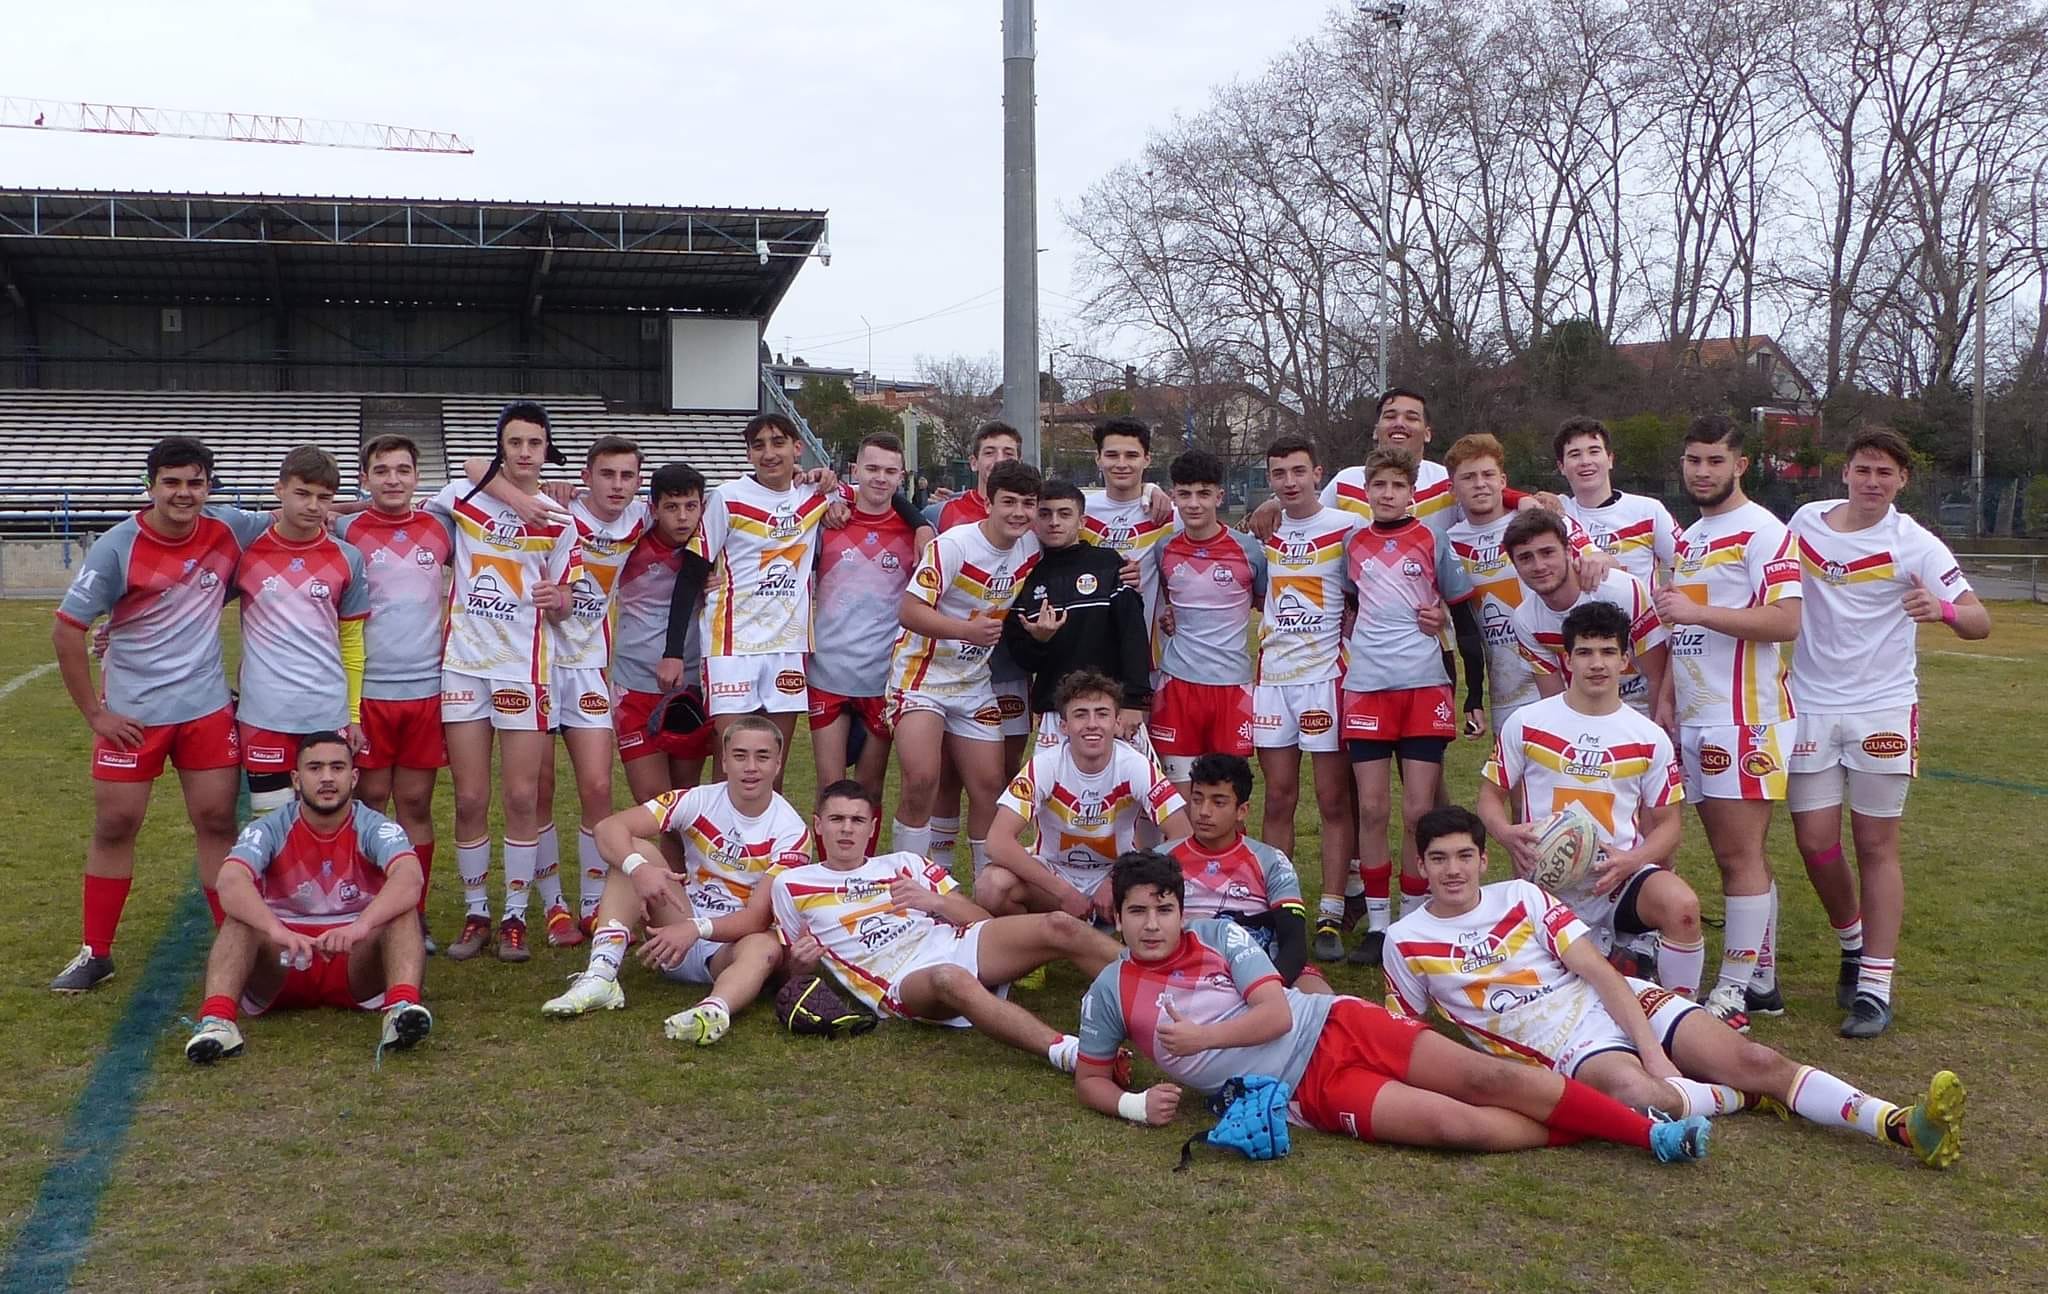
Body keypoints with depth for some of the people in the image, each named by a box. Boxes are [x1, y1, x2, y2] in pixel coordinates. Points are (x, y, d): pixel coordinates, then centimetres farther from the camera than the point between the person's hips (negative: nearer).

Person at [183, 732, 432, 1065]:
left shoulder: (375, 828, -7)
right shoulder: (270, 829, -5)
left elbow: (410, 879, -28)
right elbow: (230, 882, -26)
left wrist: (360, 926, -47)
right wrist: (277, 930, -45)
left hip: (357, 959, 0)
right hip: (284, 959, 1)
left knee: (403, 911, -27)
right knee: (240, 916, -26)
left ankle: (402, 1006, -51)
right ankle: (216, 1019, -45)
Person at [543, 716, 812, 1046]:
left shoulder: (791, 832, -11)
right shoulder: (699, 801, -6)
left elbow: (760, 916, -19)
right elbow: (609, 827, -15)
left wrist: (697, 929, -36)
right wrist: (639, 868, -36)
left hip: (735, 941, -3)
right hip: (679, 934, 3)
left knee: (766, 948, -38)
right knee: (636, 852, -18)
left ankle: (715, 1009, -69)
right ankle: (600, 976, -30)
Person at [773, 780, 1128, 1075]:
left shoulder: (905, 863, 24)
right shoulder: (791, 885, 19)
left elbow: (984, 921, 18)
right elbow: (797, 969, 22)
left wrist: (935, 901, -2)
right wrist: (799, 961, -2)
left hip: (955, 944, 5)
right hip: (901, 982, -5)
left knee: (1059, 927, -21)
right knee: (950, 979, -43)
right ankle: (1067, 1053, -59)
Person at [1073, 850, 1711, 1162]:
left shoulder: (1220, 936, 0)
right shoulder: (1111, 992, 0)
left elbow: (1277, 1014, -6)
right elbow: (1089, 1078, 8)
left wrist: (1201, 1036, -15)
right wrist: (1135, 1104, -12)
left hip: (1335, 1028, 1)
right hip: (1309, 1094, -1)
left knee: (1485, 1077, -11)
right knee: (1459, 1124, -18)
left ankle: (1650, 1131, -2)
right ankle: (1588, 1132, -1)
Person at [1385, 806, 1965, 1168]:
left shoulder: (1522, 897, 5)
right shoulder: (1406, 942, 2)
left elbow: (1599, 972, -1)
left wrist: (1652, 1050, -15)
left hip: (1624, 1004, 3)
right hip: (1563, 1048, -3)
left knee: (1755, 1059, -13)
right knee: (1631, 1090, -37)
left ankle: (1902, 1125, -16)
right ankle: (1742, 1097, -11)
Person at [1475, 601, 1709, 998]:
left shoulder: (1650, 738, 4)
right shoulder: (1526, 724, 1)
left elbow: (1666, 824, 8)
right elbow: (1491, 795, 8)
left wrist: (1631, 861, -13)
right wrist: (1507, 834, -15)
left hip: (1619, 876, 0)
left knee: (1682, 905, -32)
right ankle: (1598, 947, 19)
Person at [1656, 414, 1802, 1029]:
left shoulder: (1763, 531, -8)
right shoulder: (1687, 539, 18)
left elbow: (1786, 620, -19)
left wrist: (1696, 610, -20)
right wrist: (1664, 703, 17)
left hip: (1745, 718, -8)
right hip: (1695, 719, 8)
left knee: (1741, 855, -6)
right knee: (1736, 856, 11)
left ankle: (1734, 992, -2)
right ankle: (1761, 981, 17)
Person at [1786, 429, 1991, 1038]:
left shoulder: (1915, 544, -6)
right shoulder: (1806, 521, 4)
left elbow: (1979, 621, -11)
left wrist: (1943, 609, -31)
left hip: (1884, 709, -3)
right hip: (1811, 706, 3)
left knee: (1877, 845, -1)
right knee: (1815, 842, 2)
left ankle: (1875, 987, 3)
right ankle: (1853, 943, 29)